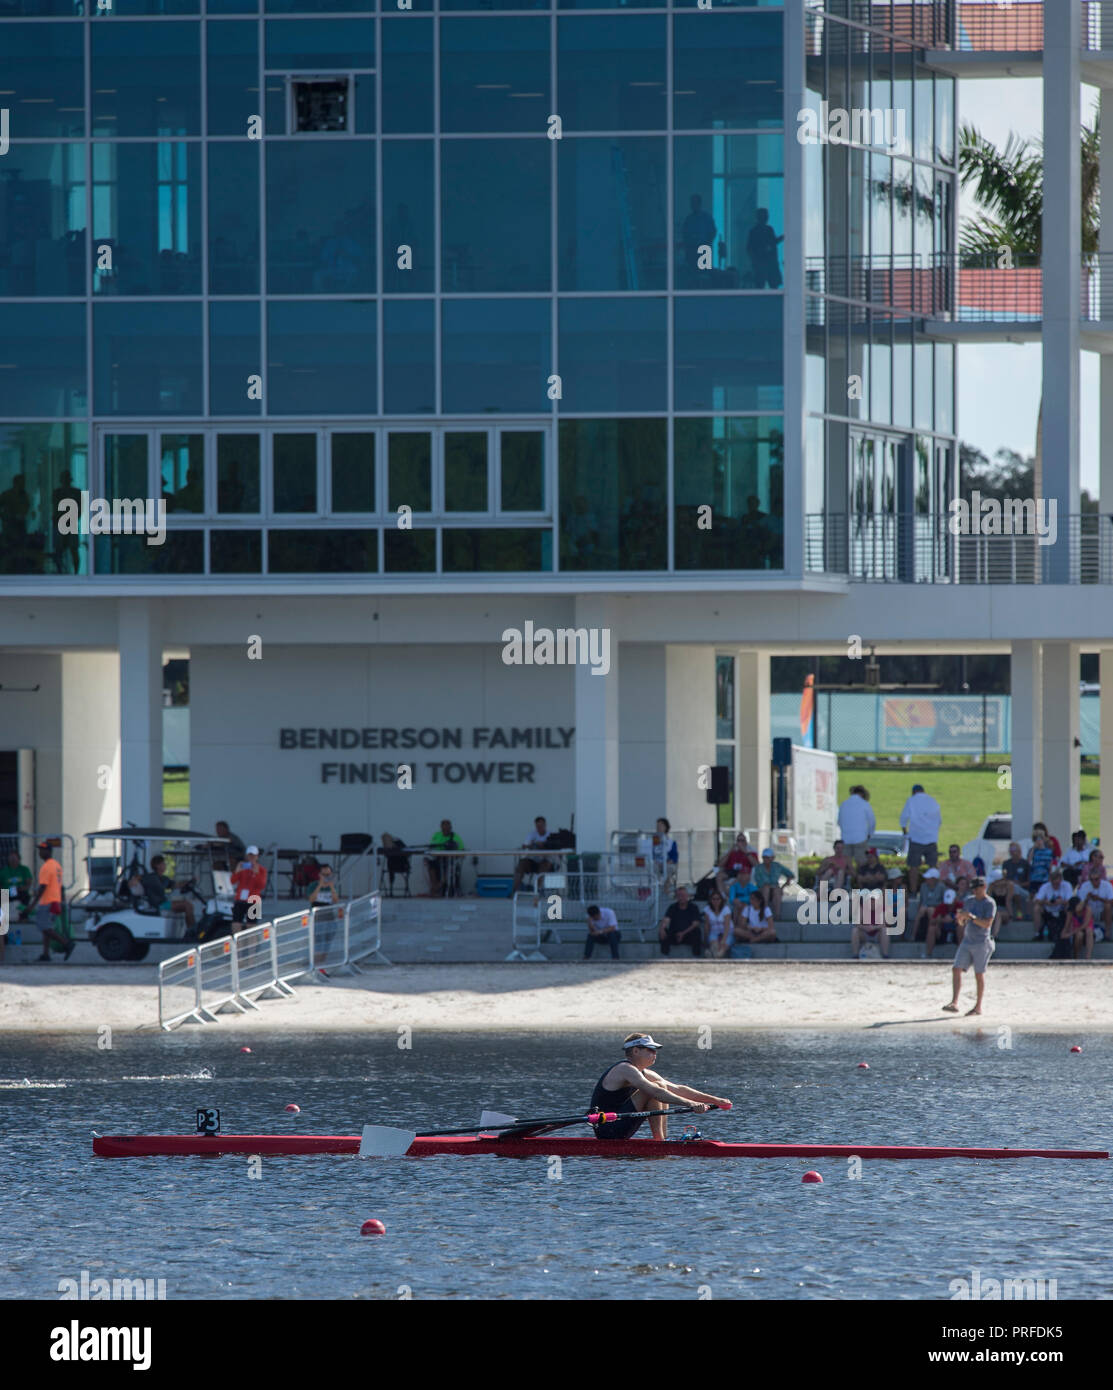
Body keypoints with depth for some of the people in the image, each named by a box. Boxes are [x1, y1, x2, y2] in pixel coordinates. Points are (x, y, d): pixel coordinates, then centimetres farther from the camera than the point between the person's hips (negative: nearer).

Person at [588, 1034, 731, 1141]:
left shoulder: (644, 1073, 14)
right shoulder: (625, 1069, -16)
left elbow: (677, 1089, 13)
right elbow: (655, 1092, -29)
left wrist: (715, 1100, 6)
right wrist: (690, 1104, -34)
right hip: (607, 1130, -10)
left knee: (662, 1086, 9)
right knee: (657, 1088, -18)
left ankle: (665, 1138, -1)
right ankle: (659, 1140, -16)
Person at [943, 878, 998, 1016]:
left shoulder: (989, 903, -7)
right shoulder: (969, 901, 15)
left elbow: (987, 923, -18)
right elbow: (962, 923, 19)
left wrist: (972, 917, -27)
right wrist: (960, 917, -3)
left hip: (982, 943, -7)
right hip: (967, 941, 7)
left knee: (979, 974, -2)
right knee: (956, 969, -7)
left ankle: (978, 1007, 6)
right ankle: (954, 1003, -12)